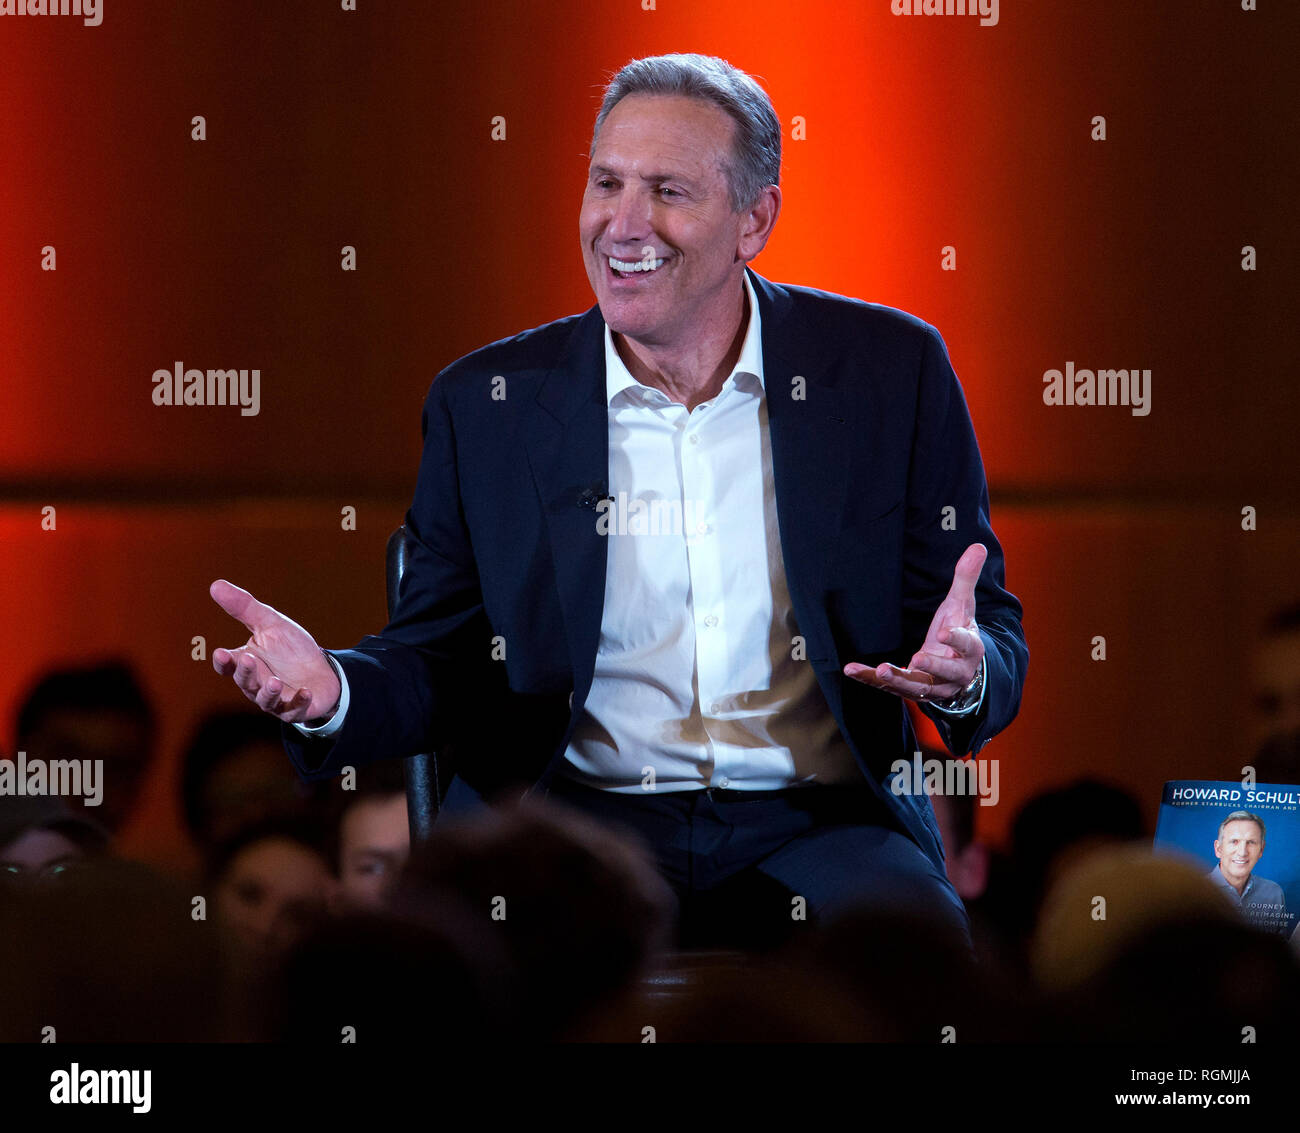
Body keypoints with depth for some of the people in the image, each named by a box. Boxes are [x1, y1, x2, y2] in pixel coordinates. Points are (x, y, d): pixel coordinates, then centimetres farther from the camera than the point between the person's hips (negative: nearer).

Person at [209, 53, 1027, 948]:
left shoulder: (889, 371, 5)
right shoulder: (487, 403, 8)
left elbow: (994, 637, 8)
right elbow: (441, 665, 13)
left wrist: (965, 675, -17)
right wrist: (330, 690, -10)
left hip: (813, 827, 0)